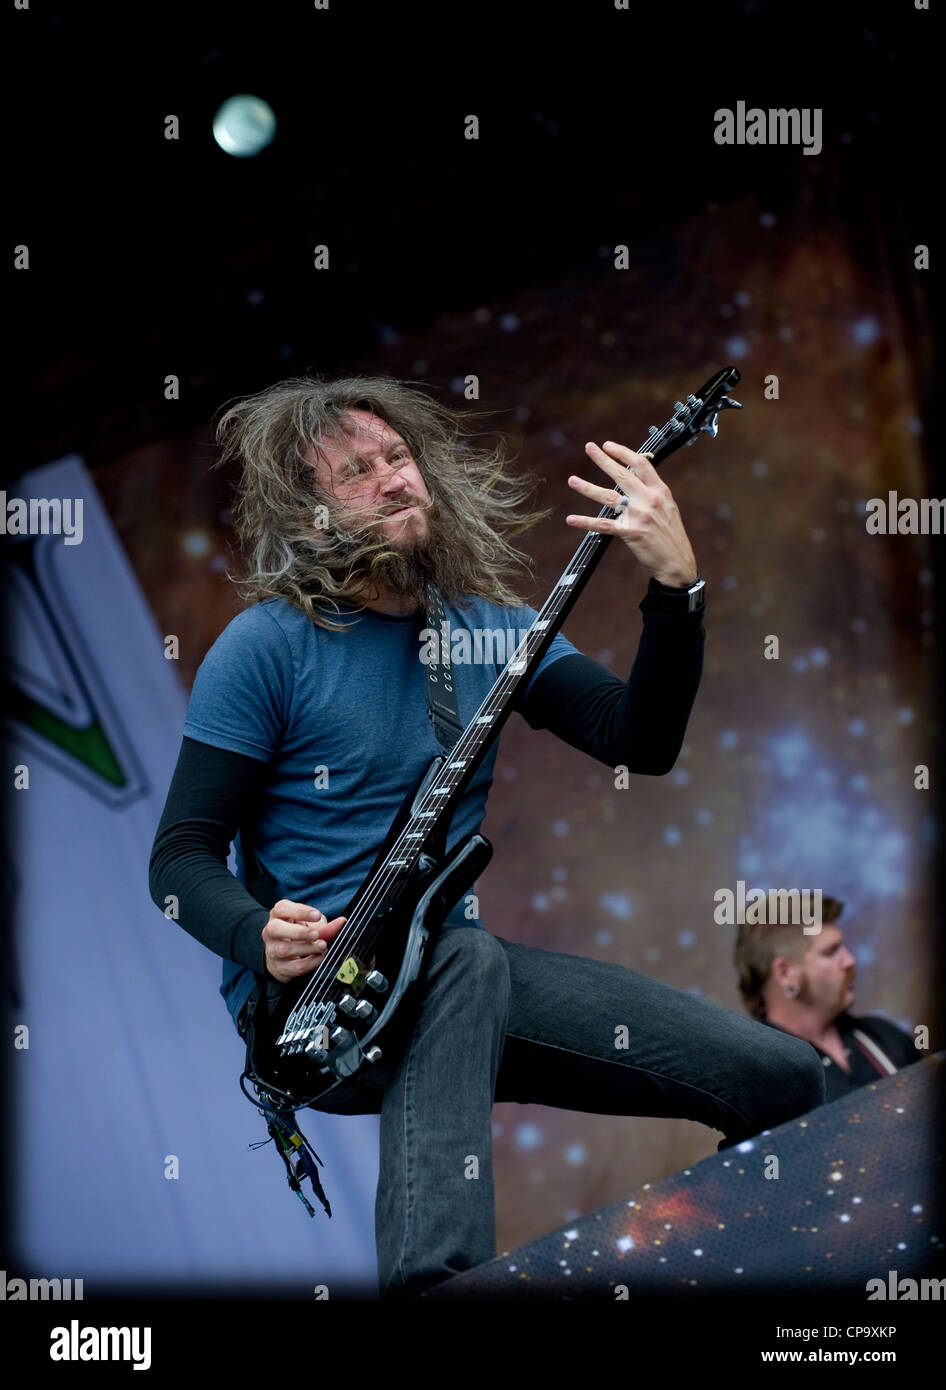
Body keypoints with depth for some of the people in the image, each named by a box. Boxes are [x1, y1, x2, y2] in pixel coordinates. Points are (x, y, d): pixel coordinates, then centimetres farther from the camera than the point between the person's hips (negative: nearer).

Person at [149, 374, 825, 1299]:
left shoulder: (492, 622, 9)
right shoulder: (267, 644, -7)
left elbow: (642, 742, -1)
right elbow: (181, 855, -6)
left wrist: (676, 585, -14)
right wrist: (262, 937, -27)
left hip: (458, 975, 5)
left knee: (785, 1080, -7)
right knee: (468, 957, -42)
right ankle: (432, 1275, -41)